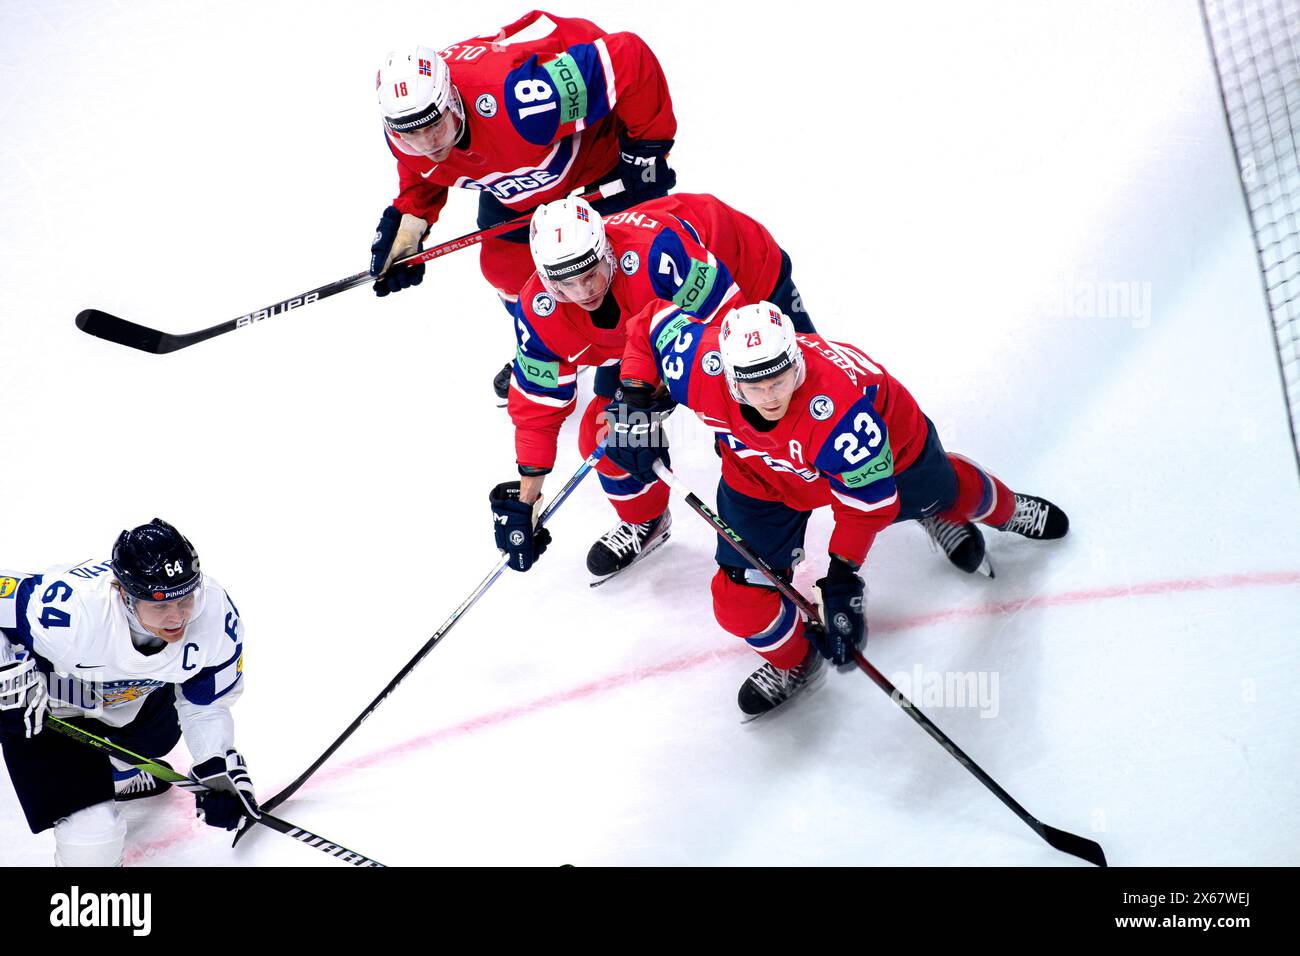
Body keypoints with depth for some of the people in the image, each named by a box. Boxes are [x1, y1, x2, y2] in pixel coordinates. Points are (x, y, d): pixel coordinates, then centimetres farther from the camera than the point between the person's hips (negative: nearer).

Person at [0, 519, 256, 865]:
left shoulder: (217, 614, -28)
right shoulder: (69, 606, -44)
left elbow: (205, 705, -11)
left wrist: (219, 771, -21)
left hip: (135, 694, 5)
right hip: (45, 705, -5)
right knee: (93, 837, -14)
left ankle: (121, 774, 68)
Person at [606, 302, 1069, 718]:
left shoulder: (839, 403, -48)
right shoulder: (701, 368, -39)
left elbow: (867, 498, -33)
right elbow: (651, 325, -17)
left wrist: (842, 578, -33)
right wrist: (633, 402, -23)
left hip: (884, 444, -2)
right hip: (763, 473, 3)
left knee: (941, 492, 28)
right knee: (742, 598, -5)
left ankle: (1005, 508, 65)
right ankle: (792, 660, 29)